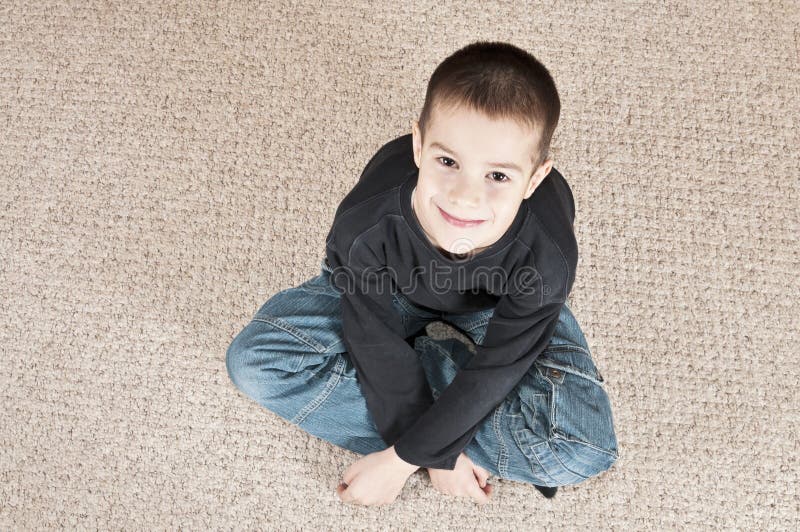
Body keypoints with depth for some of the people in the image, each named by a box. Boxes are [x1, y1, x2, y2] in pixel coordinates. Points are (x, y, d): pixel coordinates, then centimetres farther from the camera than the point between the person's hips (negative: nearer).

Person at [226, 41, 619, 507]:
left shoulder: (546, 257, -38)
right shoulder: (364, 224, -37)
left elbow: (492, 373, -27)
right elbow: (380, 346, -23)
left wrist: (401, 460, -21)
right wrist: (439, 452, -18)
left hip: (498, 304, -1)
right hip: (393, 290, 2)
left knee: (583, 446, -22)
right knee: (254, 360, -17)